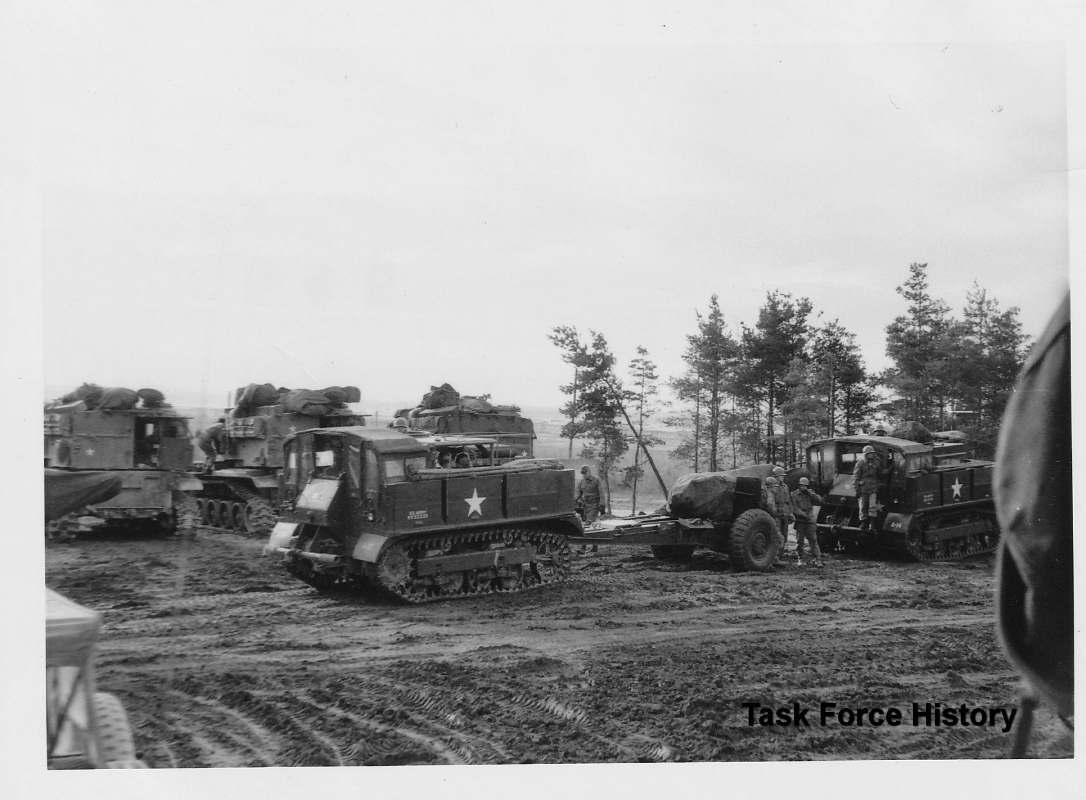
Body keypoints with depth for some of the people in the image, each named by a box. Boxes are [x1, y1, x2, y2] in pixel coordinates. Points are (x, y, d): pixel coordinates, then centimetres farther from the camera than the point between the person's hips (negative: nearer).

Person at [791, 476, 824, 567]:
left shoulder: (811, 493, 11)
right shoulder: (794, 494, 3)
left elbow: (820, 501, -2)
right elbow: (794, 508, -5)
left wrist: (811, 493, -10)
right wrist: (803, 514, -16)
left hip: (810, 520, 1)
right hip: (799, 521, -1)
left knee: (813, 540, -4)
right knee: (799, 541, 3)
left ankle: (818, 559, -5)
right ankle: (799, 559, 13)